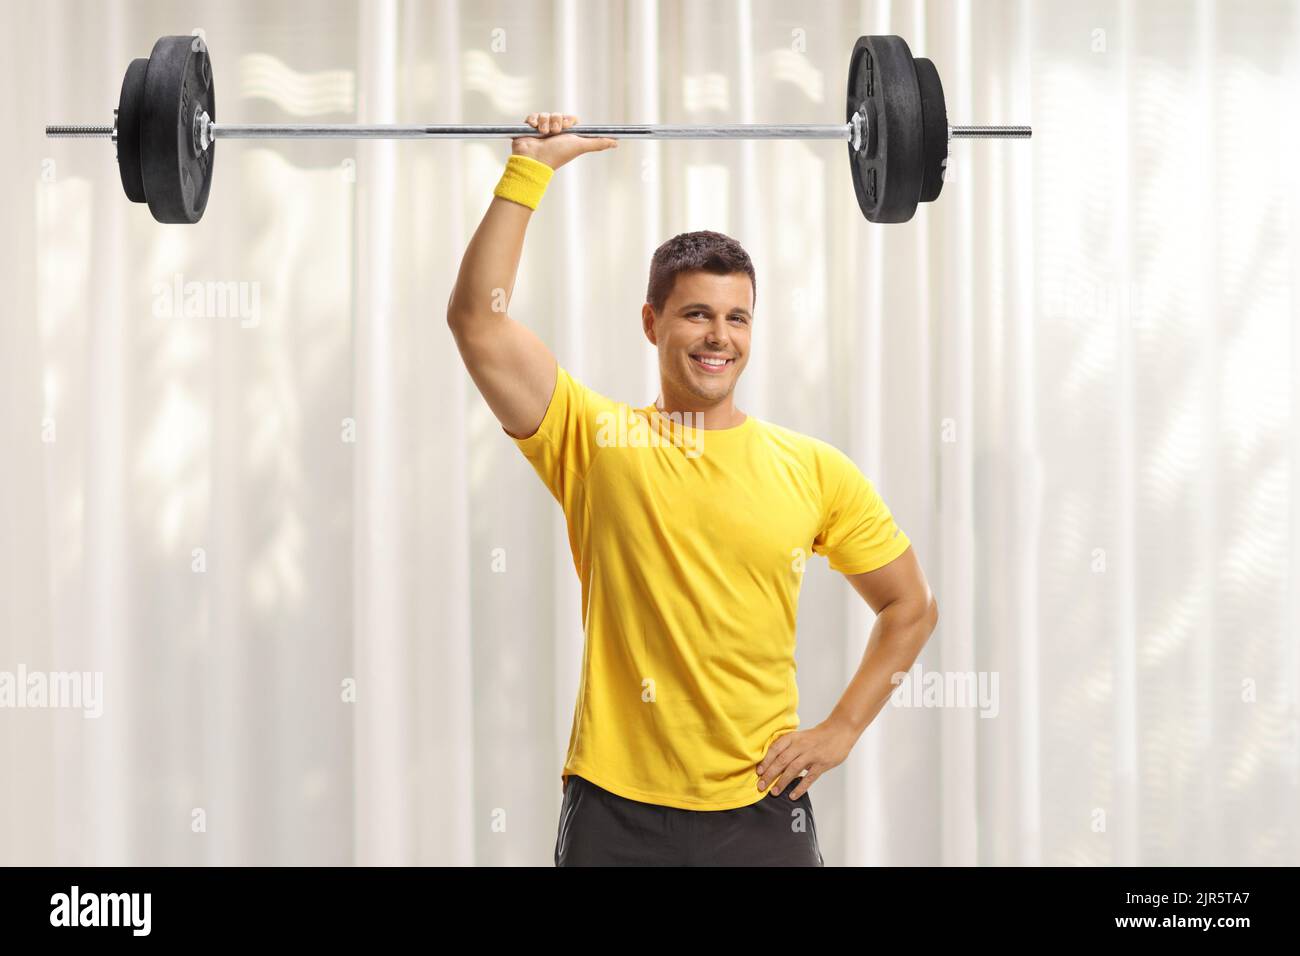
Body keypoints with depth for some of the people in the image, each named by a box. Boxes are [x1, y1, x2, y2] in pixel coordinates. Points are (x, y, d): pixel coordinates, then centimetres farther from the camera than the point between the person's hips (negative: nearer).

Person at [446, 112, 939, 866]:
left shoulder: (815, 470, 5)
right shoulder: (597, 438, 2)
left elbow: (912, 608, 14)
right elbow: (480, 321, -9)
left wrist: (841, 730, 4)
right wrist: (529, 171, -8)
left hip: (761, 810, 1)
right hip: (617, 808, -1)